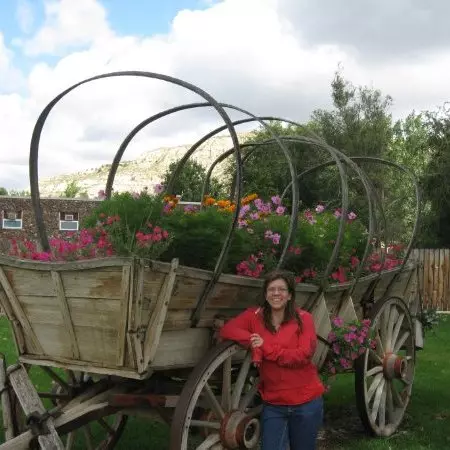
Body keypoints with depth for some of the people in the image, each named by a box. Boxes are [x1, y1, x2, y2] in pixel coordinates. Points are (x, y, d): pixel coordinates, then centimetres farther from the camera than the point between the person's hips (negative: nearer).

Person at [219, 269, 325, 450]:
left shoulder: (303, 318, -5)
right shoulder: (255, 316, 1)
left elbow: (304, 355, -15)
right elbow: (227, 330, -8)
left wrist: (266, 347, -18)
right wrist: (253, 342, -22)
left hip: (306, 403, -1)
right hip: (273, 403, 1)